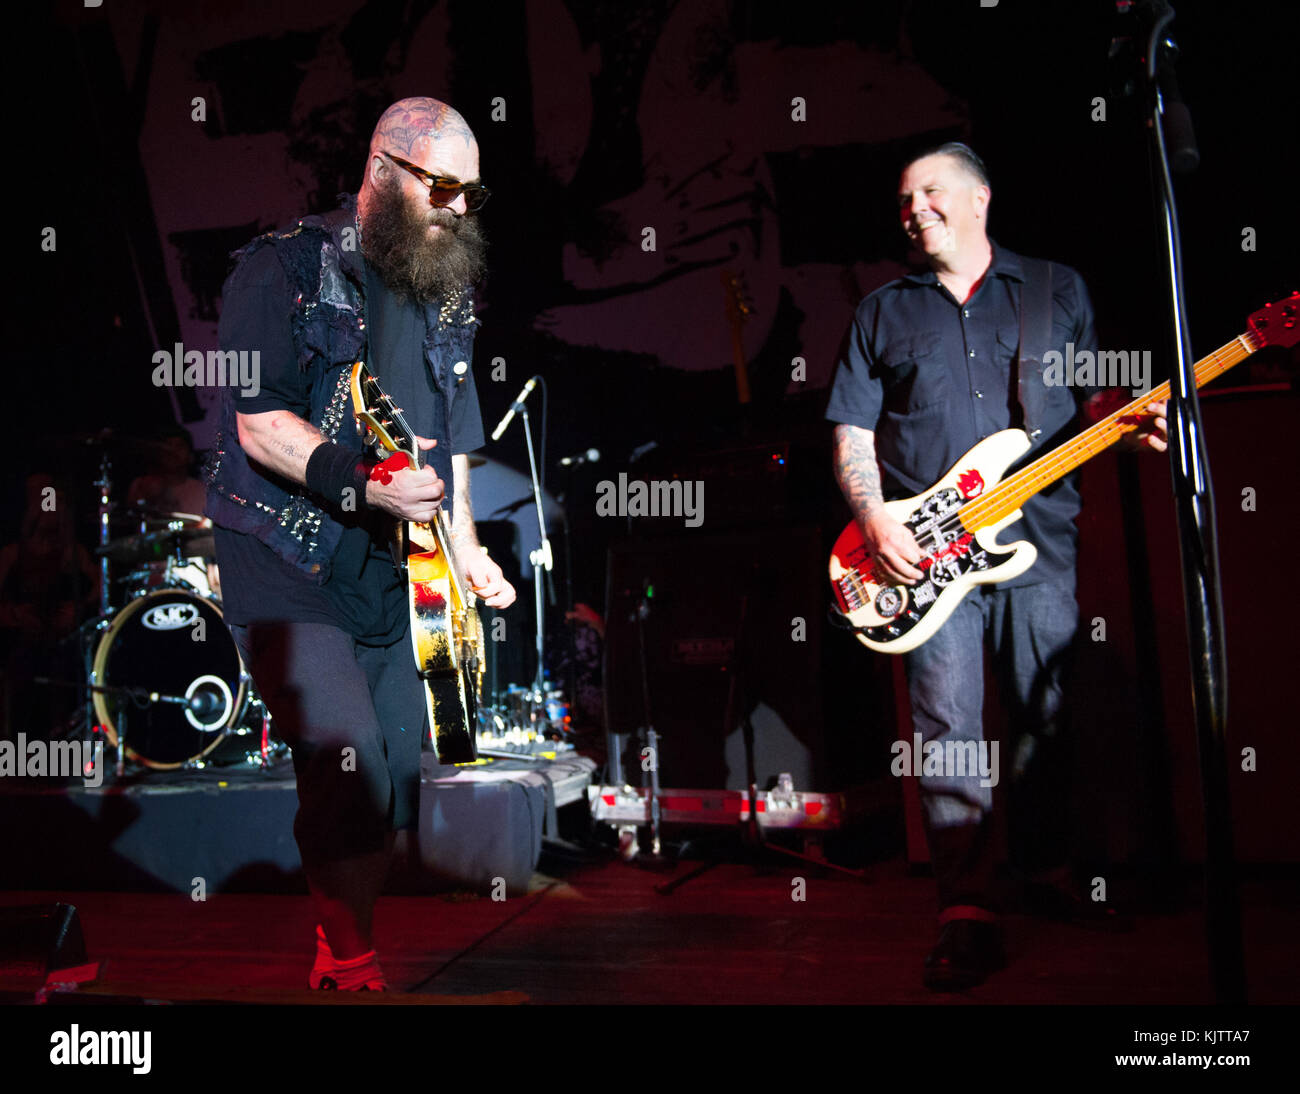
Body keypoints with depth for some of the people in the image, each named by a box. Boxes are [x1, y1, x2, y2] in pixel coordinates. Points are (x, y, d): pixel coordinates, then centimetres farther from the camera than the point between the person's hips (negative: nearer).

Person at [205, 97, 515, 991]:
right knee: (349, 764, -19)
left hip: (396, 576, 7)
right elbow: (260, 422, -16)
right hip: (286, 567, -7)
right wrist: (366, 484, -28)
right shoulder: (287, 265, -8)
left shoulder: (449, 291, 13)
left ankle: (349, 942, 30)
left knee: (397, 777, 10)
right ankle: (350, 964, -1)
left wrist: (464, 544, 11)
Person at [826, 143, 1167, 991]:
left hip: (1039, 537, 1)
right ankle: (969, 916, -4)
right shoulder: (883, 313, 14)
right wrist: (875, 521, -7)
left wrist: (1132, 424, -9)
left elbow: (1093, 397, 14)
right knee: (948, 724, -7)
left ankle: (1046, 866, 26)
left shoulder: (1057, 288, 15)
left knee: (1050, 714, 6)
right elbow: (853, 437, 9)